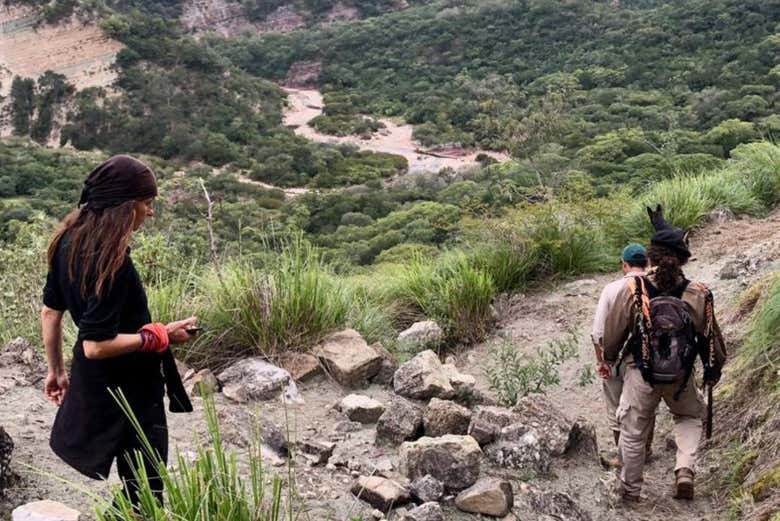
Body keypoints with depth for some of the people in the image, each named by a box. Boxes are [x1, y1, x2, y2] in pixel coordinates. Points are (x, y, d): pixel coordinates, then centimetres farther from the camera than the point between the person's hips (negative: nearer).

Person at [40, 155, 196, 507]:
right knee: (144, 486, 6)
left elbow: (49, 311, 7)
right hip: (126, 389, -9)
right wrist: (160, 336, -19)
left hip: (92, 383, 9)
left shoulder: (70, 240, -2)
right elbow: (96, 345, -28)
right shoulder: (111, 262, -28)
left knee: (132, 479, 24)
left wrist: (56, 369, 17)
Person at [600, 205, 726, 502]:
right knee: (689, 416, 30)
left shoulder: (632, 291, -17)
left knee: (633, 433, 17)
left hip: (641, 374, -1)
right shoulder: (698, 295, -13)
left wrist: (609, 357, 14)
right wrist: (714, 370, 18)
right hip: (682, 377, 1)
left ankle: (630, 489, 31)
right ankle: (685, 470, 12)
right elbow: (711, 338, -1)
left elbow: (613, 333, -7)